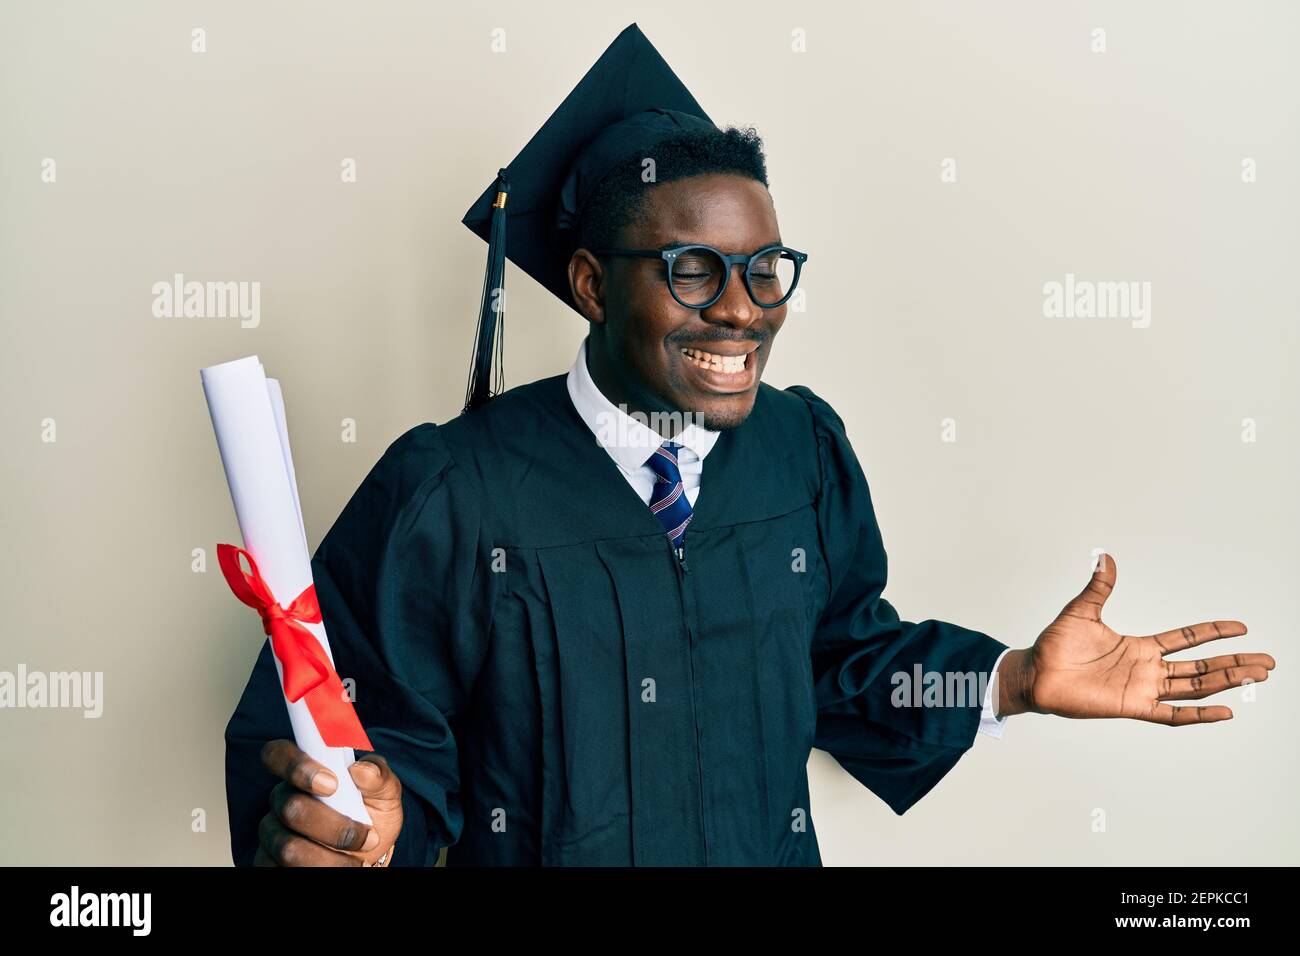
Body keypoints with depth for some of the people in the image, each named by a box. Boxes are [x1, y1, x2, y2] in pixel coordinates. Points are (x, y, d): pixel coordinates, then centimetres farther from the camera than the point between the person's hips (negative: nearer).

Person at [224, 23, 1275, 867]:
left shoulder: (806, 449, -8)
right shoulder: (450, 494, -21)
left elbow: (839, 654, 5)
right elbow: (400, 736, -16)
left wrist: (1012, 680, -5)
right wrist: (373, 815, -37)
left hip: (776, 848, 4)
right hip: (530, 849, -3)